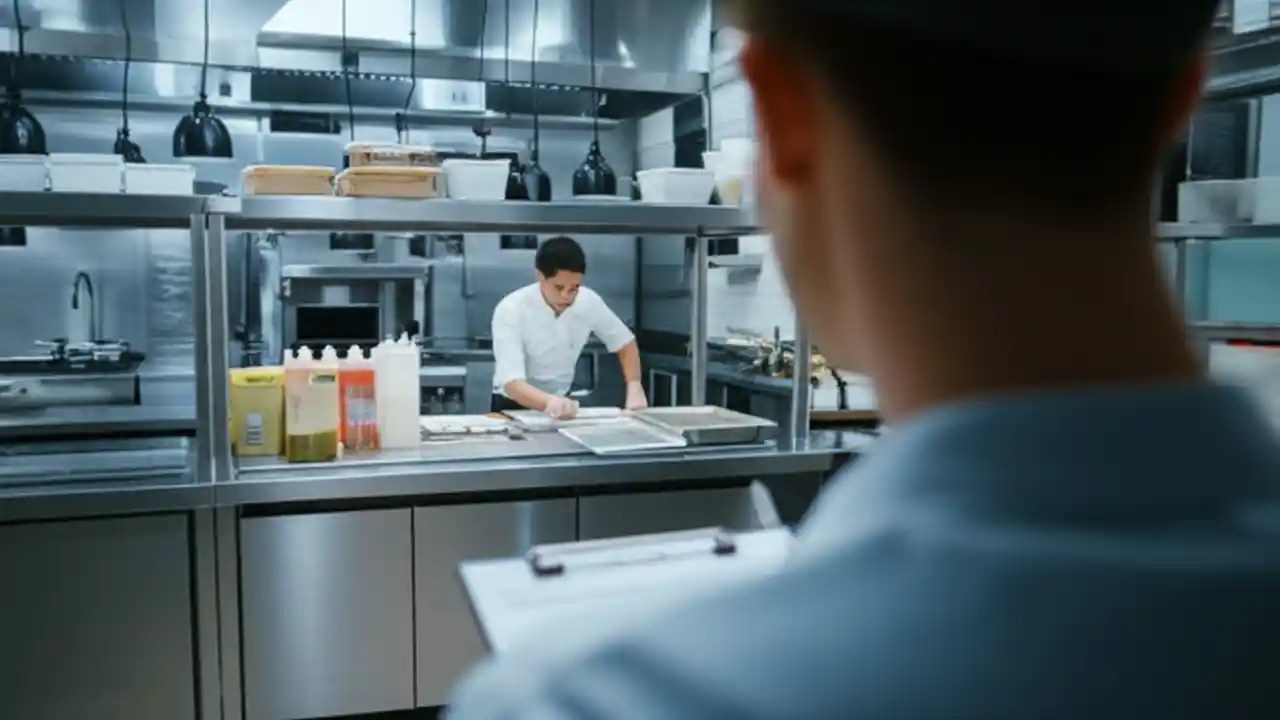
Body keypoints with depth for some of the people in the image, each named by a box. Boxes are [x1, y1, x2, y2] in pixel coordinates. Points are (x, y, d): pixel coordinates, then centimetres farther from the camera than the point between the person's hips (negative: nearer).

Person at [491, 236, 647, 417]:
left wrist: (634, 389, -13)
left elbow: (625, 343, 2)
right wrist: (549, 402, -48)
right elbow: (511, 383, -29)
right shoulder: (511, 310, -22)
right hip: (515, 407, -3)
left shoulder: (588, 301, -12)